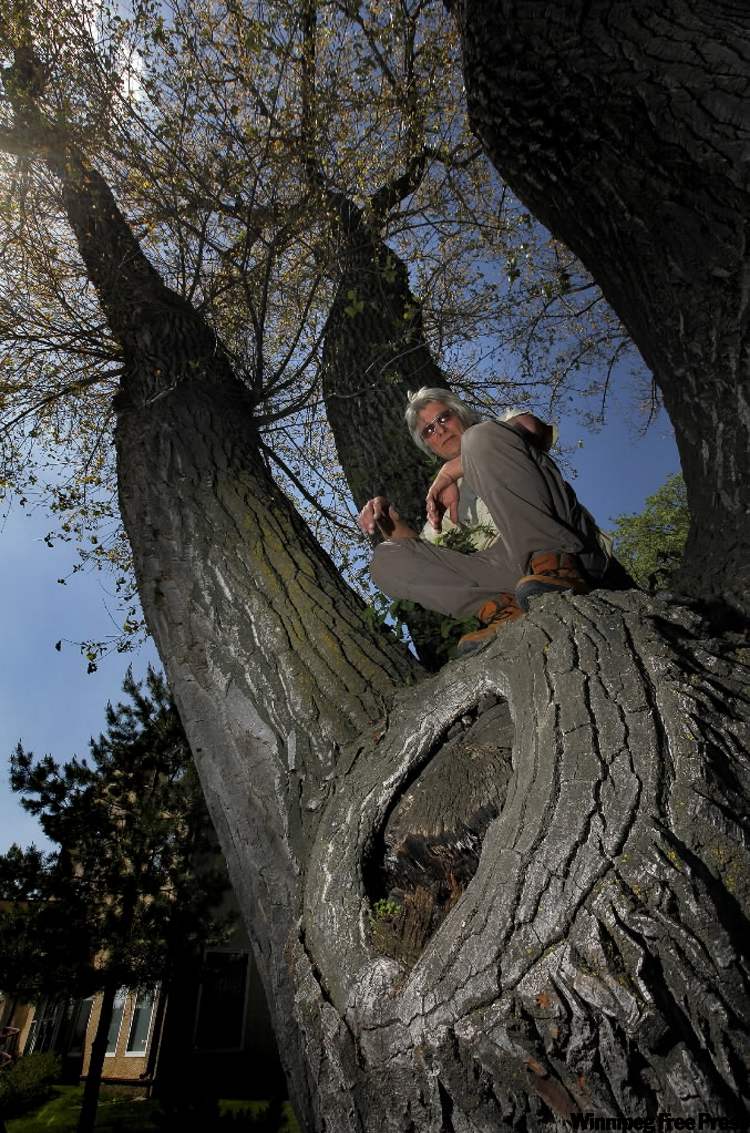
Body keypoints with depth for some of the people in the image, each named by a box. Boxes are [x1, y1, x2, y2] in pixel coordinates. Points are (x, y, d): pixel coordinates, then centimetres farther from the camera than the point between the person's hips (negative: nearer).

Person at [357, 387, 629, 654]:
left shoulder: (492, 433, 23)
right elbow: (421, 549, 20)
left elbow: (534, 427, -4)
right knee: (386, 559, -5)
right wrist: (391, 523, 0)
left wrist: (450, 470, -5)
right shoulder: (448, 495, 33)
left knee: (481, 437, -17)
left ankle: (556, 565, -30)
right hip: (506, 569, 4)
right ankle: (500, 608, -25)